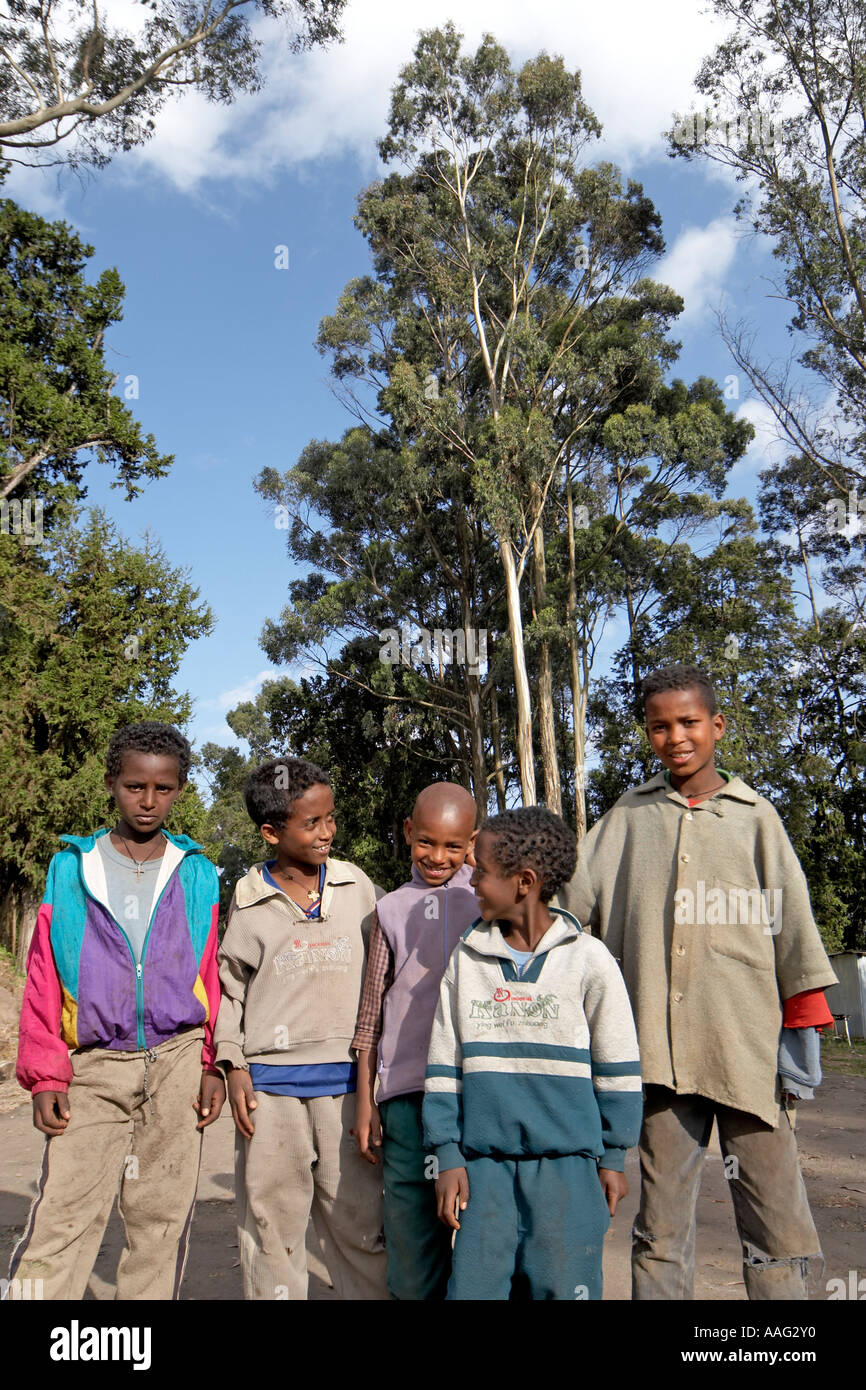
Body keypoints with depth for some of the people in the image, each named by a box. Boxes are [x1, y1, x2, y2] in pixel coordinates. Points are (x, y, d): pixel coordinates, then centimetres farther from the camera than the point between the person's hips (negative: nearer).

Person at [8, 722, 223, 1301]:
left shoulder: (199, 877, 6)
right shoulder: (70, 869, 4)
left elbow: (216, 978, 7)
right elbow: (43, 982, 4)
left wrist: (215, 1063, -1)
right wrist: (45, 1076, -2)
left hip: (177, 1062, 1)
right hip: (93, 1067, -1)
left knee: (161, 1219, 7)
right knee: (59, 1222, -7)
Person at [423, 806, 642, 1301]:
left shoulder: (588, 958, -3)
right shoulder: (466, 959, 4)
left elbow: (618, 1068, 3)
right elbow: (445, 1066, 8)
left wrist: (613, 1157, 5)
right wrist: (448, 1156, 4)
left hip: (568, 1164, -2)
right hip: (486, 1164, 2)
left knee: (562, 1288, 2)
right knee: (474, 1284, 3)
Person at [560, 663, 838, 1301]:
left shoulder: (754, 816, 9)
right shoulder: (628, 816, 13)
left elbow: (792, 923, 5)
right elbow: (573, 899, 14)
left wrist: (804, 1026, -2)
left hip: (748, 1045, -1)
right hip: (660, 1050, 1)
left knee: (776, 1218, 1)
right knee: (661, 1223, 8)